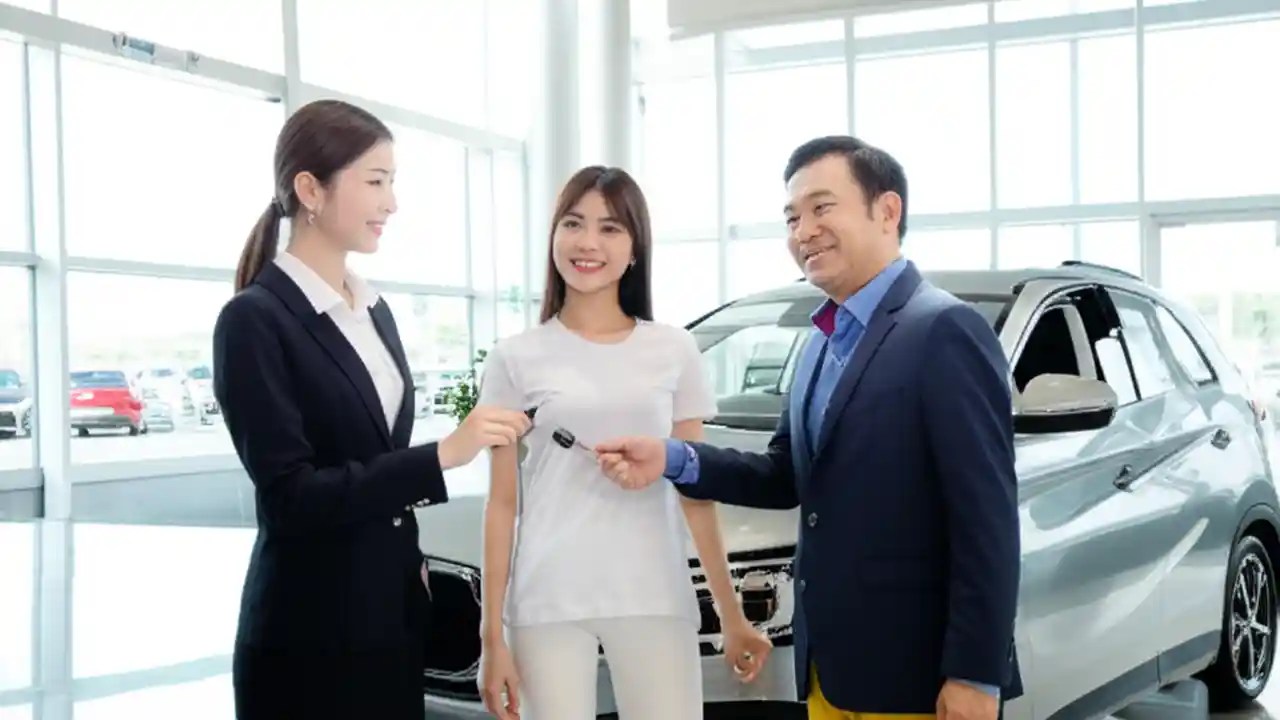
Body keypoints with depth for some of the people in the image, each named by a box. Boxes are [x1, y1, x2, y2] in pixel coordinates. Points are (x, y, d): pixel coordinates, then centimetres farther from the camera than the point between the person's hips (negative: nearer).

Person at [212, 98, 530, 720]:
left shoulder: (374, 311, 11)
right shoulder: (255, 320, -13)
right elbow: (291, 494, -19)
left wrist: (415, 567, 15)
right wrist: (442, 455, -25)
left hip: (394, 610, 7)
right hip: (308, 631, -7)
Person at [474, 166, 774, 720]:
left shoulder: (673, 351, 6)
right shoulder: (517, 358, 3)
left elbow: (696, 492, 10)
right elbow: (502, 504, 4)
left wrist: (731, 614, 8)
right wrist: (493, 635, 0)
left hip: (655, 601, 1)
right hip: (548, 605, -1)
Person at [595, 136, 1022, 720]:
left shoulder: (945, 331, -13)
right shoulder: (824, 342, 14)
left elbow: (988, 519, -17)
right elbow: (790, 475, 15)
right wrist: (673, 460, -1)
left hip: (914, 671, -8)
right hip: (830, 667, 8)